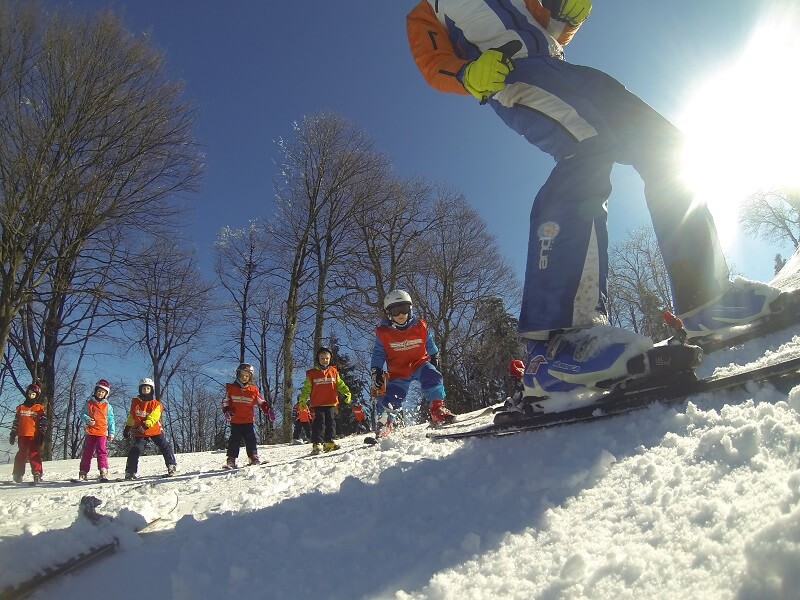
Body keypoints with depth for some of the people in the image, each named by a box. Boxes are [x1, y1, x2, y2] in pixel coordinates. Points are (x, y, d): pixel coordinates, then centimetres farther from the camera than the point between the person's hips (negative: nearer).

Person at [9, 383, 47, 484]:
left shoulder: (40, 408, 4)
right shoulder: (20, 408, 14)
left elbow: (43, 423, 0)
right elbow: (15, 423, 18)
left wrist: (41, 435, -7)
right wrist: (13, 434, 13)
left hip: (34, 436, -3)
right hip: (22, 436, 3)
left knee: (34, 454, -8)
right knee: (21, 455, 7)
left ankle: (37, 474, -11)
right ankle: (18, 474, 18)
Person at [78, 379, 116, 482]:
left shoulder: (107, 406, 8)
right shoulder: (89, 403, 10)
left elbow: (111, 420, 7)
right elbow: (83, 414, 10)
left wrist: (112, 432, 1)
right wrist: (87, 419, -13)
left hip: (102, 432, -2)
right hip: (90, 432, 2)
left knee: (102, 451, -11)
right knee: (87, 452, 8)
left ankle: (104, 473, -15)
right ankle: (83, 473, 18)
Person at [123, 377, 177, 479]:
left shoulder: (156, 404, -6)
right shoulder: (135, 402, 4)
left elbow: (152, 418, -17)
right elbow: (131, 417, 16)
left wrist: (144, 426, -32)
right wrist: (127, 428, 16)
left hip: (155, 431, -1)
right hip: (140, 433, 1)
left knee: (165, 447, -4)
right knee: (135, 450, -10)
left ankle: (172, 466, 9)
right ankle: (130, 472, 0)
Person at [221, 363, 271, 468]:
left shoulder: (253, 389, 6)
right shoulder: (231, 387, 5)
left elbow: (261, 401, 14)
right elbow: (225, 401, 9)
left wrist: (267, 409, 2)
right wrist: (226, 410, -6)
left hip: (249, 420, 1)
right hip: (235, 420, -1)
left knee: (251, 440, 2)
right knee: (234, 440, -1)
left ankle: (254, 457, 7)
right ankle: (231, 460, 3)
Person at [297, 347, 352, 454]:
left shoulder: (334, 371, 11)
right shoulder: (312, 373, 6)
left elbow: (340, 384, 13)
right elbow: (306, 388, 7)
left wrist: (347, 392, -2)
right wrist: (302, 400, -3)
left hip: (331, 403, 2)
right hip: (317, 404, -2)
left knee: (330, 422, 6)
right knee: (319, 423, -8)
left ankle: (329, 442, 16)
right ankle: (317, 444, -8)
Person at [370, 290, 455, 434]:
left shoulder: (421, 327, -7)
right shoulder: (383, 333, -10)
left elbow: (431, 346, 11)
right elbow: (378, 354, -3)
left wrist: (435, 360, 18)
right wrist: (376, 372, -14)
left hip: (419, 364, 1)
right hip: (397, 372, -1)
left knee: (433, 378, -29)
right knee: (389, 399, -10)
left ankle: (437, 410, -15)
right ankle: (382, 422, 19)